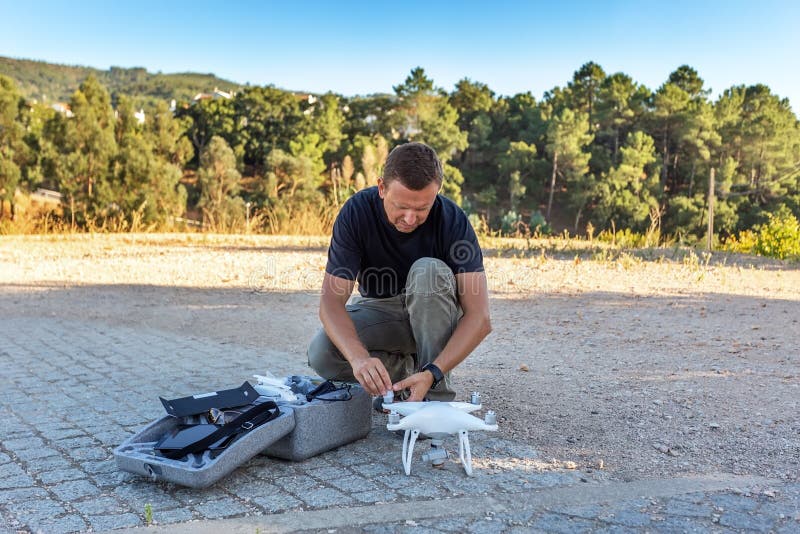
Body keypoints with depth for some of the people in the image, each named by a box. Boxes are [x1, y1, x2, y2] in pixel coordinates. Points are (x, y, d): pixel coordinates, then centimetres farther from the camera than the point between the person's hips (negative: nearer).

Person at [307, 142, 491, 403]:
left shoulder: (452, 219, -25)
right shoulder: (357, 212, -22)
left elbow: (479, 317, -28)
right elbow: (331, 299, -27)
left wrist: (433, 374, -42)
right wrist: (359, 357, -46)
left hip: (433, 316, -1)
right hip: (379, 308, 1)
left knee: (429, 270, -34)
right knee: (321, 354, -27)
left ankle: (437, 395, -21)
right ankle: (407, 368, 0)